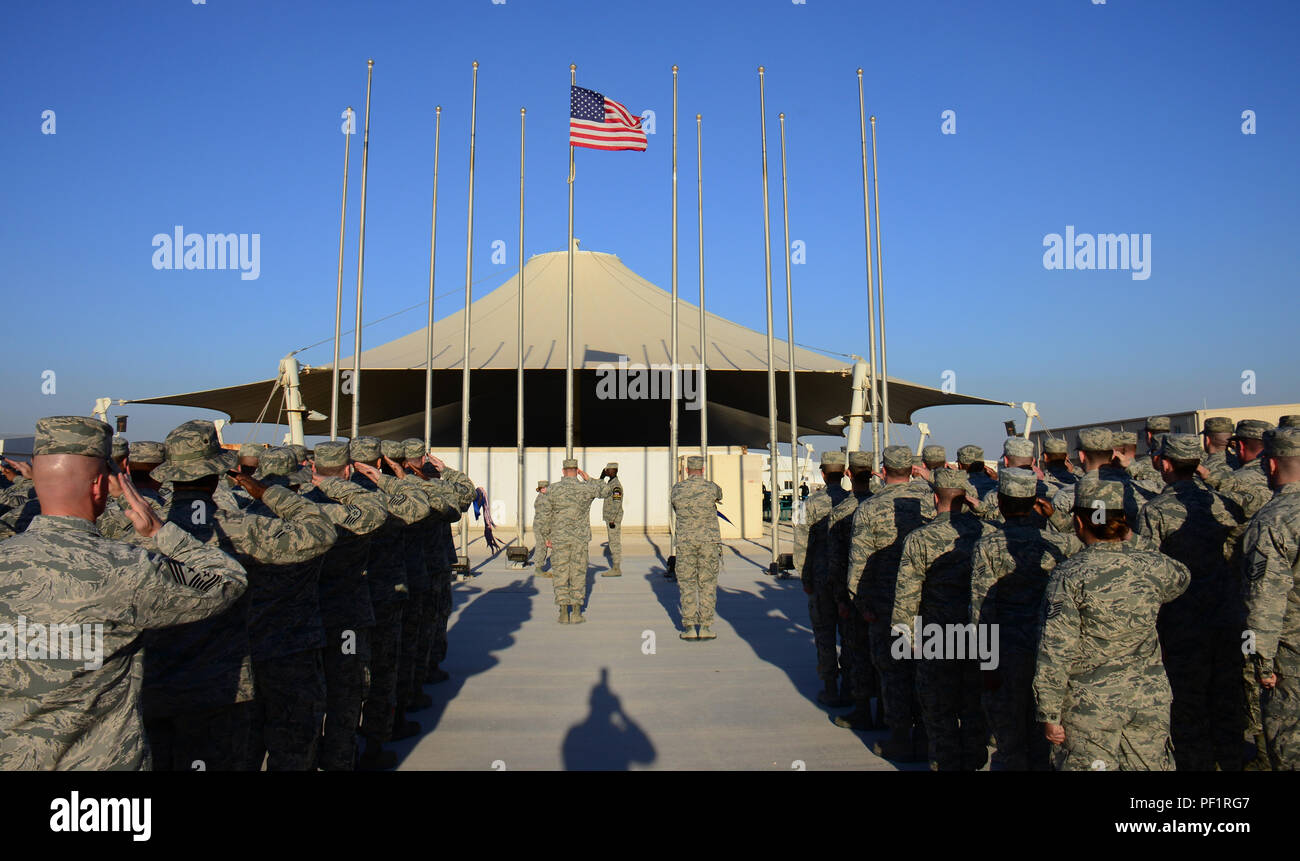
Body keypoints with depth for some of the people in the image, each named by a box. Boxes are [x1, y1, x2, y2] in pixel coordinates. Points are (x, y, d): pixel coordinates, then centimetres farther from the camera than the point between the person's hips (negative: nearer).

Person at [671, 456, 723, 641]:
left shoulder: (676, 489, 0)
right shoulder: (712, 487, -3)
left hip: (685, 542, 1)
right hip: (710, 541, -1)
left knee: (687, 584, 7)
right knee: (707, 584, 6)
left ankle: (689, 628, 6)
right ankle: (705, 627, 5)